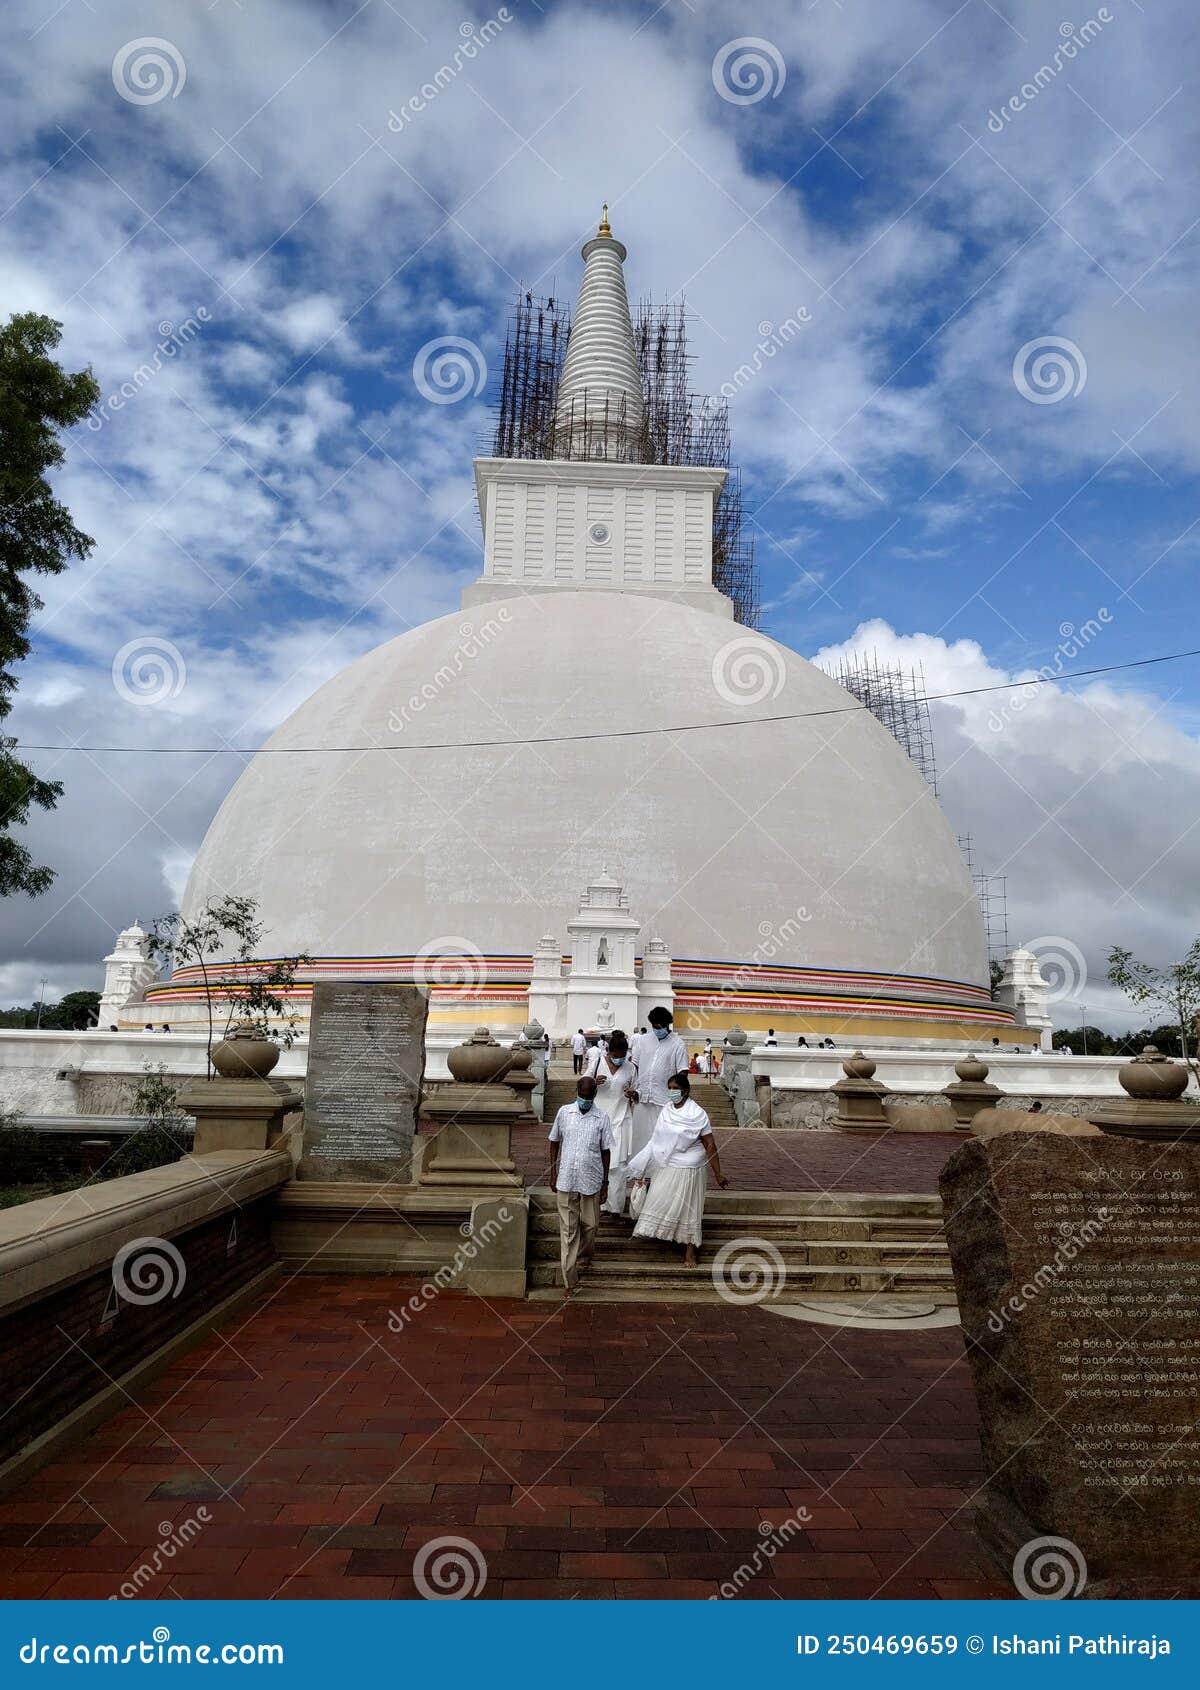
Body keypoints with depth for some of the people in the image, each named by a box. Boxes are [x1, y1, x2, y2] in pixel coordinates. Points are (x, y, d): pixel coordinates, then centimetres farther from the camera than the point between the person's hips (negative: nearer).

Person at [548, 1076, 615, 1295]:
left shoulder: (602, 1118, -4)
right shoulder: (564, 1112, -2)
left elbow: (606, 1152, 1)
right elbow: (554, 1142, 8)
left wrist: (605, 1183, 2)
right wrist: (552, 1174, 7)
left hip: (591, 1181, 0)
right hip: (566, 1180, 0)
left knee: (589, 1224, 14)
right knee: (568, 1229, 1)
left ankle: (585, 1255, 44)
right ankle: (570, 1280, 4)